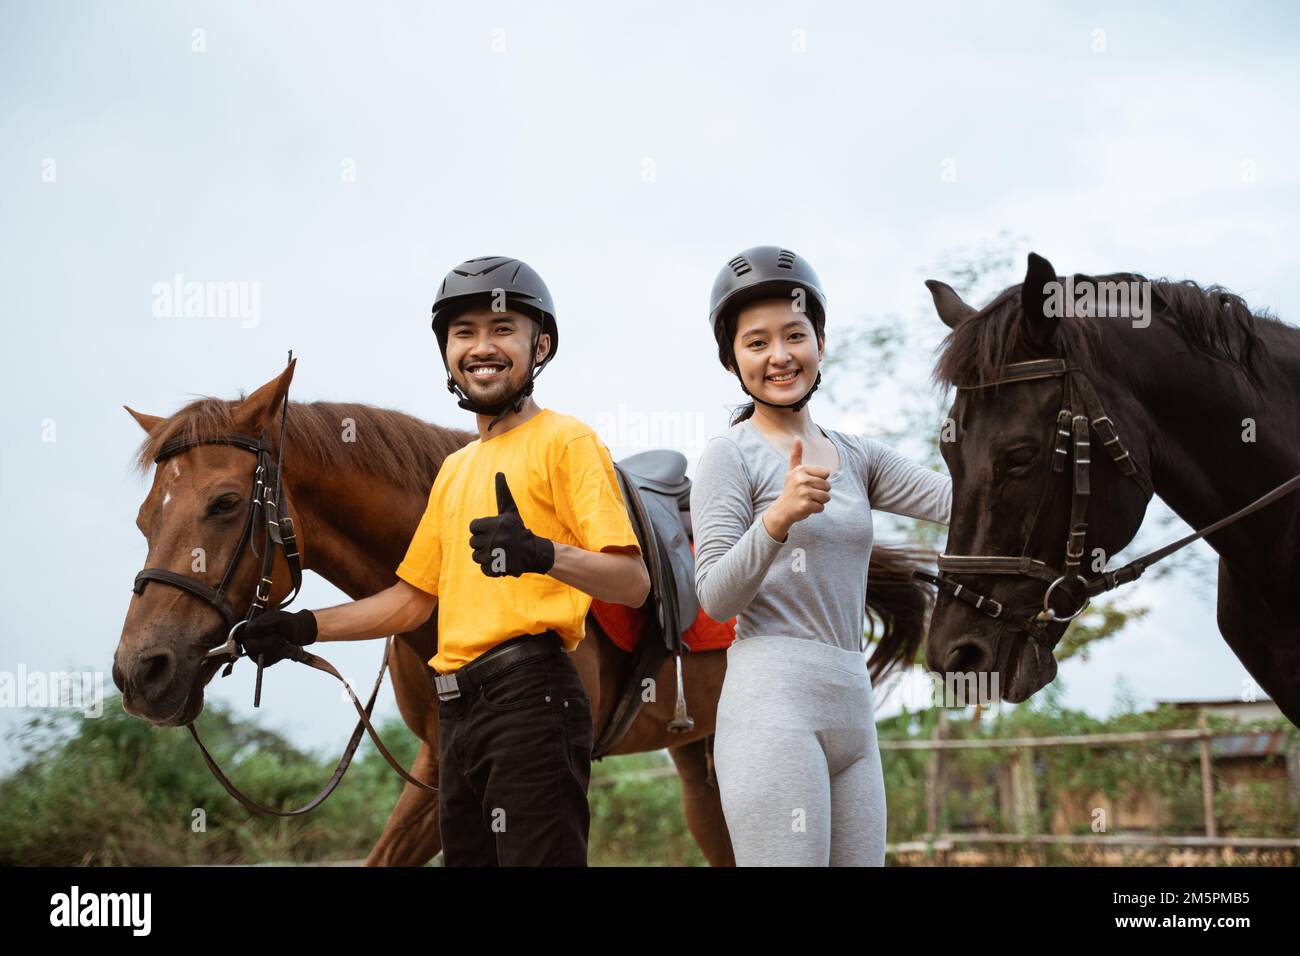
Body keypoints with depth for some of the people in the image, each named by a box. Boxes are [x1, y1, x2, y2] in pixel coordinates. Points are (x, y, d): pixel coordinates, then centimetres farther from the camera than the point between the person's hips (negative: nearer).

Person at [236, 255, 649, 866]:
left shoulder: (565, 441, -2)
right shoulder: (455, 469, 23)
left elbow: (632, 583, -12)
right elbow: (415, 598, 26)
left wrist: (543, 554, -30)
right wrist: (306, 627, 17)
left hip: (529, 699, -8)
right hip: (458, 712, 8)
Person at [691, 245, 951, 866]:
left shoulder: (854, 458, 18)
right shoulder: (730, 455, 0)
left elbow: (954, 501, 4)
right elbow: (715, 599, -9)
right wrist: (778, 517, -24)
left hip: (852, 708, 7)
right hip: (774, 703, -7)